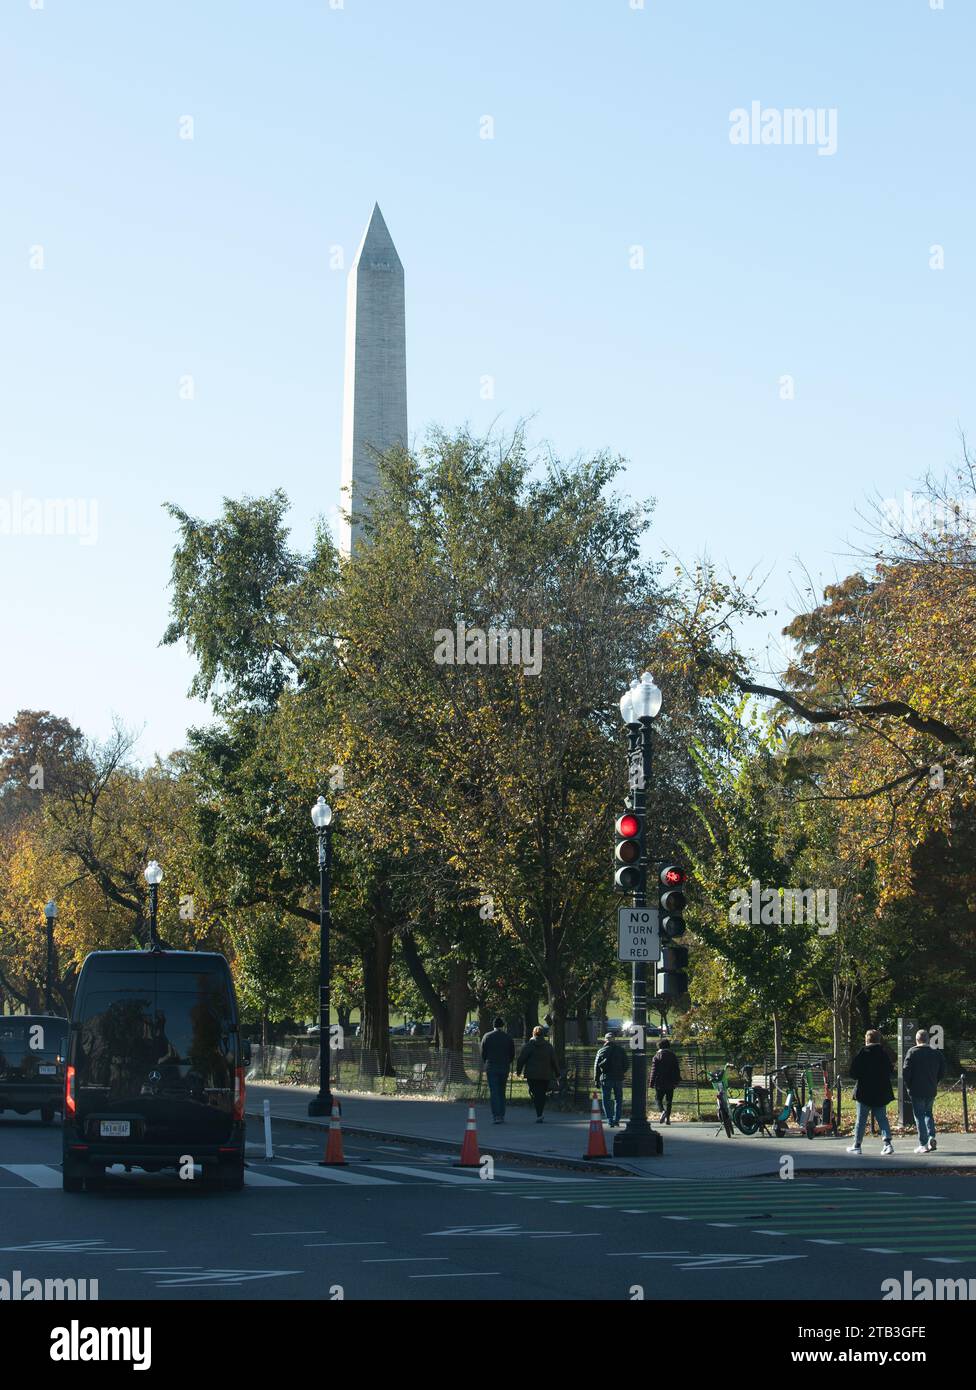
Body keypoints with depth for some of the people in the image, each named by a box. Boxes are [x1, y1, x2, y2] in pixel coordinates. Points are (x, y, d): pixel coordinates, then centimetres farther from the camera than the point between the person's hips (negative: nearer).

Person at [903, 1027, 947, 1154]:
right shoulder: (936, 1052, 3)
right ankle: (931, 1136, 2)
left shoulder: (912, 1052, -10)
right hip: (931, 1090, 4)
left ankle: (923, 1144, 0)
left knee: (919, 1115, 3)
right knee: (928, 1113, 21)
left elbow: (905, 1071, -14)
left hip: (916, 1090, -4)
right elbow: (942, 1072, 7)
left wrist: (908, 1085, 0)